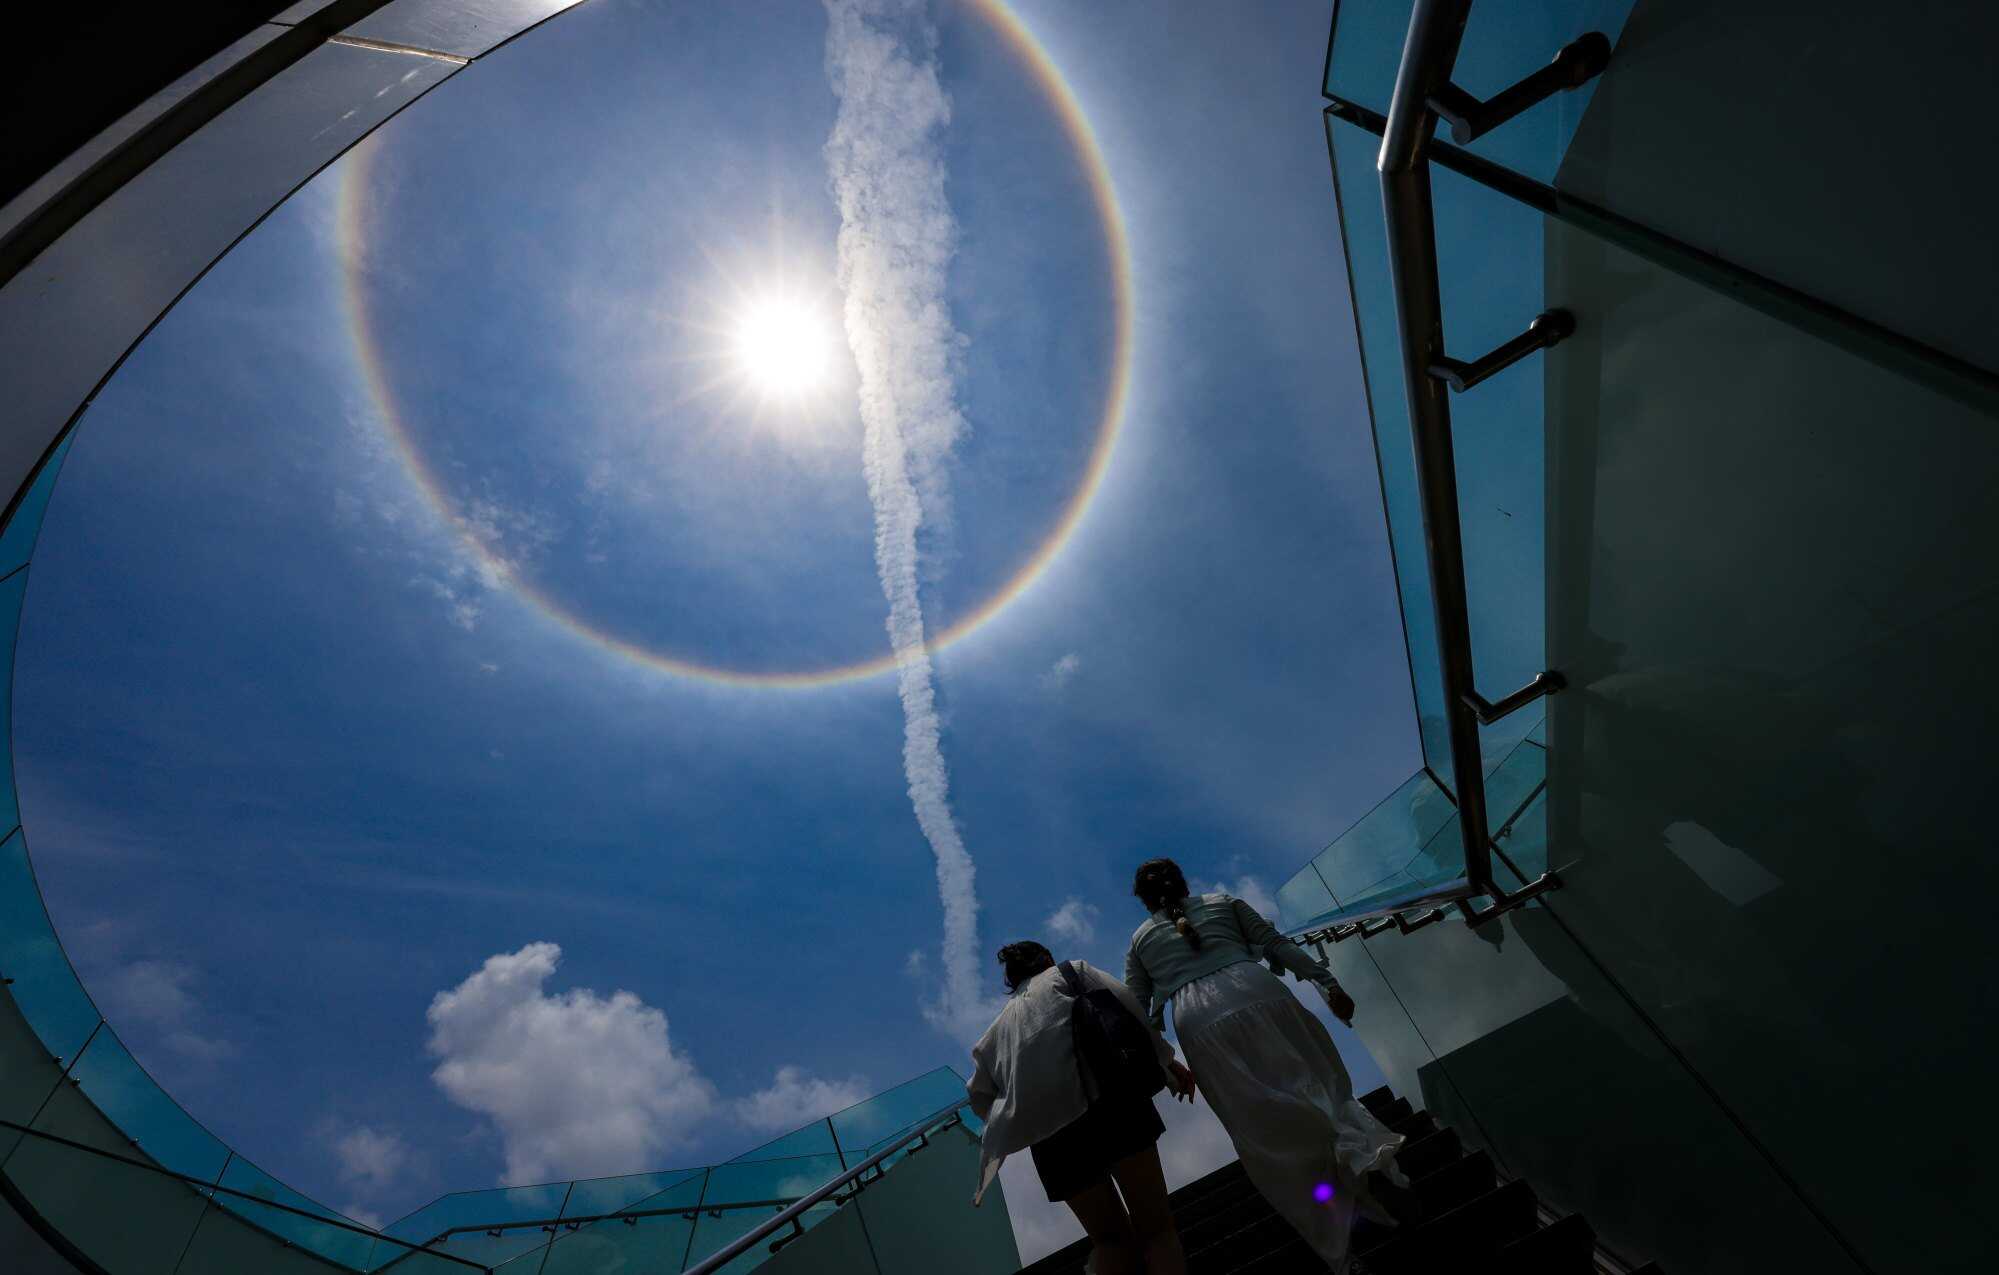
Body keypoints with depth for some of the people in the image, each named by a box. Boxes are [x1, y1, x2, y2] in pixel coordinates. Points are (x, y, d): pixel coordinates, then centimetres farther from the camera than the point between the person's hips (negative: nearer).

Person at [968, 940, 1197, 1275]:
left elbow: (980, 1095, 24)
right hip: (1102, 1096, -4)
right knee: (1155, 1227, -1)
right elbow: (1124, 1002, 6)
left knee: (1112, 1239, 16)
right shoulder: (1071, 970, 23)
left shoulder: (997, 1028, 33)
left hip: (1045, 1128, 4)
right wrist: (1166, 1059, 6)